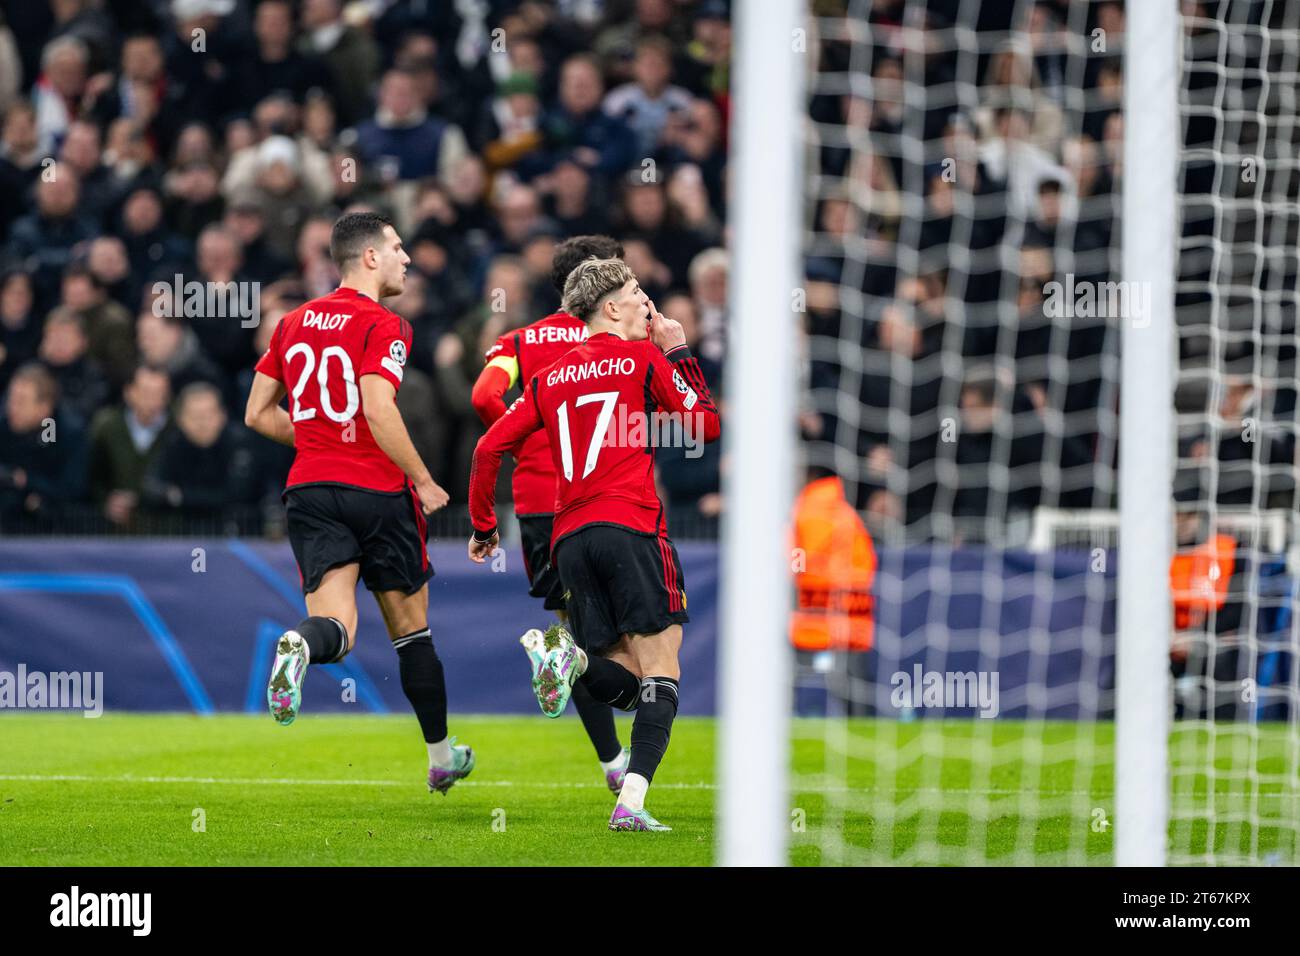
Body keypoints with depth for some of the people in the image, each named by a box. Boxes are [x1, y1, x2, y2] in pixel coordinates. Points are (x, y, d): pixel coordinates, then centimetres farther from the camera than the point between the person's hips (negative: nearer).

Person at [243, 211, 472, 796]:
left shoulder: (293, 323, 11)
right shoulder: (383, 326, -9)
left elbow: (258, 413, 15)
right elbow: (378, 410, -21)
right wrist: (424, 482, -11)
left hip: (310, 489, 4)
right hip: (377, 490, -4)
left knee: (335, 628, -8)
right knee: (411, 629, 13)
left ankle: (300, 646, -45)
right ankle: (441, 757, 23)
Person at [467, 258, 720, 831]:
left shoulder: (550, 380, 18)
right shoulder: (644, 359, 3)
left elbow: (489, 448, 15)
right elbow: (708, 425, 8)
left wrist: (483, 526, 26)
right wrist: (681, 354, 16)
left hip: (570, 539, 5)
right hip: (629, 526, -5)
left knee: (627, 685, 10)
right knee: (660, 671, -5)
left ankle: (569, 657, -23)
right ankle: (631, 803, -22)